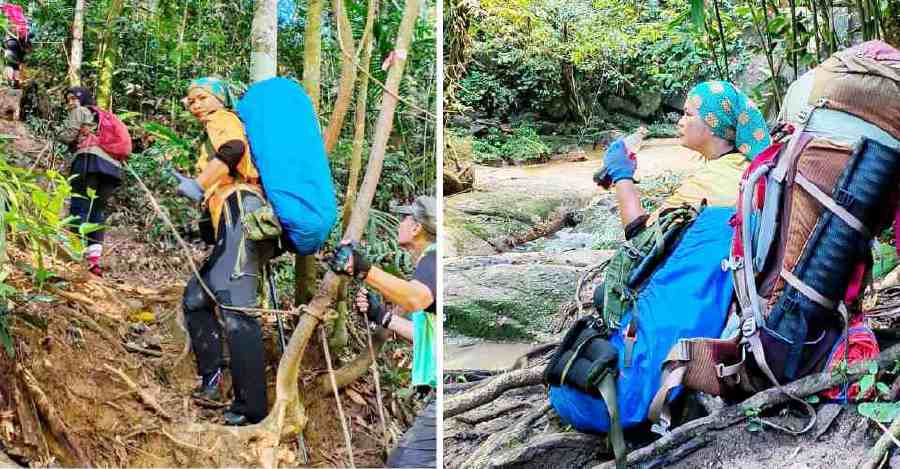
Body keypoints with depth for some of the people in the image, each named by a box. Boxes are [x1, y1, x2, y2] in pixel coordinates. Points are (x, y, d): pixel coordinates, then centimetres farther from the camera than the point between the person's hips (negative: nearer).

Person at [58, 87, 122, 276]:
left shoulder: (80, 111, 14)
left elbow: (66, 136, 3)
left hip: (90, 160, -7)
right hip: (112, 165, 7)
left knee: (79, 207, -10)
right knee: (97, 211, 7)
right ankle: (94, 260, -3)